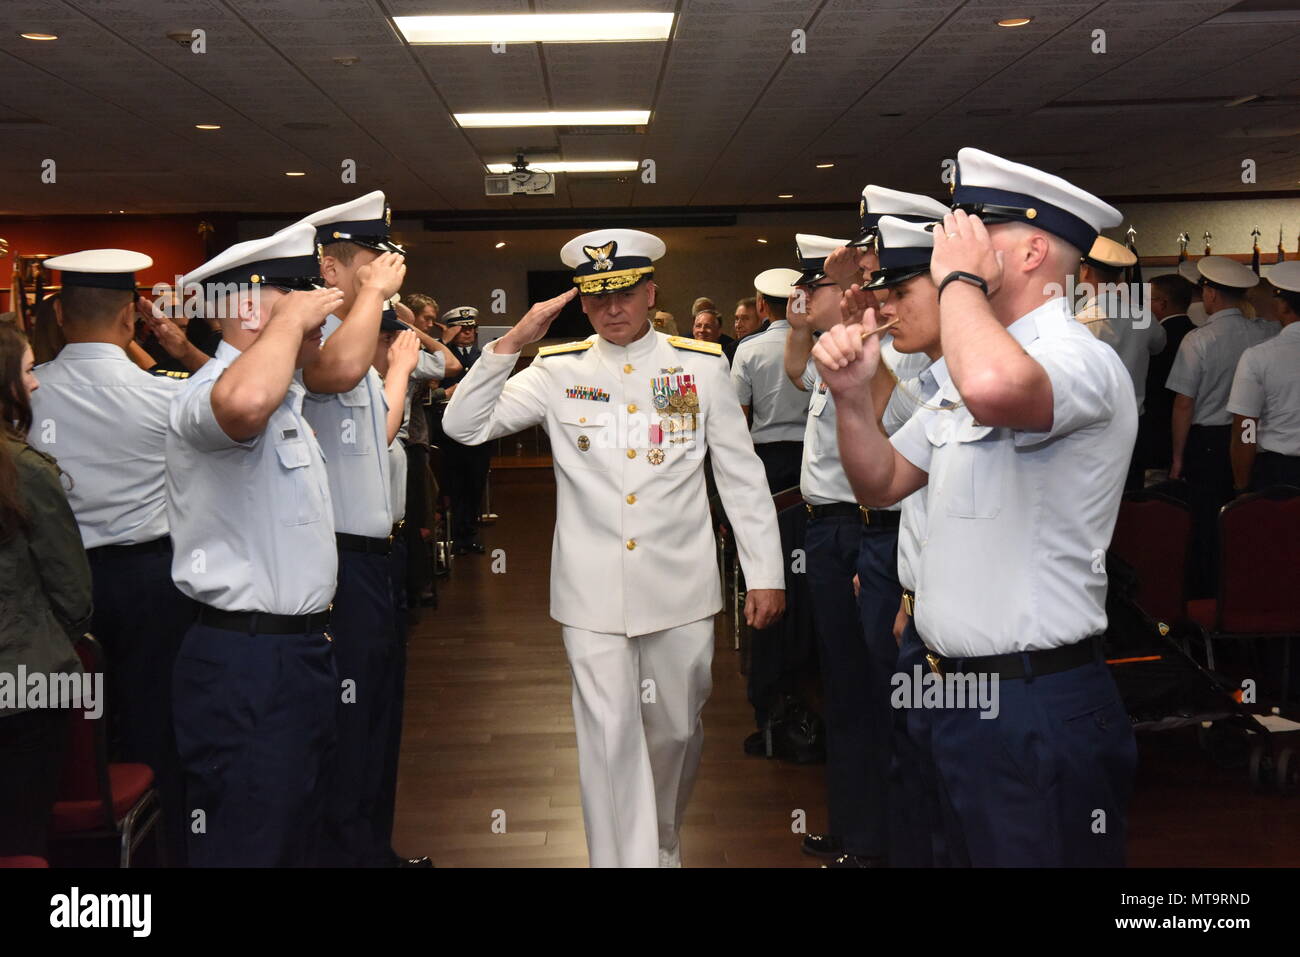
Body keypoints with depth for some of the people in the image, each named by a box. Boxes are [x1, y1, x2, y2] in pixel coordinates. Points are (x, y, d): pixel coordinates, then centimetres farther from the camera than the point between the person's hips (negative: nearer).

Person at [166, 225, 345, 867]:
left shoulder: (284, 399, 16)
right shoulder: (208, 393, -19)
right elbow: (244, 403, -42)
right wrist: (291, 317, -27)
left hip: (299, 651, 10)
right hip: (246, 665, -10)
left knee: (298, 837, 18)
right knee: (249, 845, -2)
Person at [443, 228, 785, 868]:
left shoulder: (703, 365, 3)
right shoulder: (558, 372, 2)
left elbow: (743, 476, 5)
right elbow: (463, 426, -3)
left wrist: (765, 574, 3)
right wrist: (512, 343, -12)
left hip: (680, 587, 1)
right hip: (593, 593, -1)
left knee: (676, 730, 15)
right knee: (610, 737, -1)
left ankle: (664, 844, 40)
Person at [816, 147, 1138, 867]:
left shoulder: (1081, 359, -17)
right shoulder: (977, 358, 14)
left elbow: (996, 388, -42)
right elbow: (882, 484, 17)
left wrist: (960, 279, -23)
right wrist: (853, 396, -1)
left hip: (1038, 708, -9)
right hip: (958, 694, 9)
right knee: (967, 852, 20)